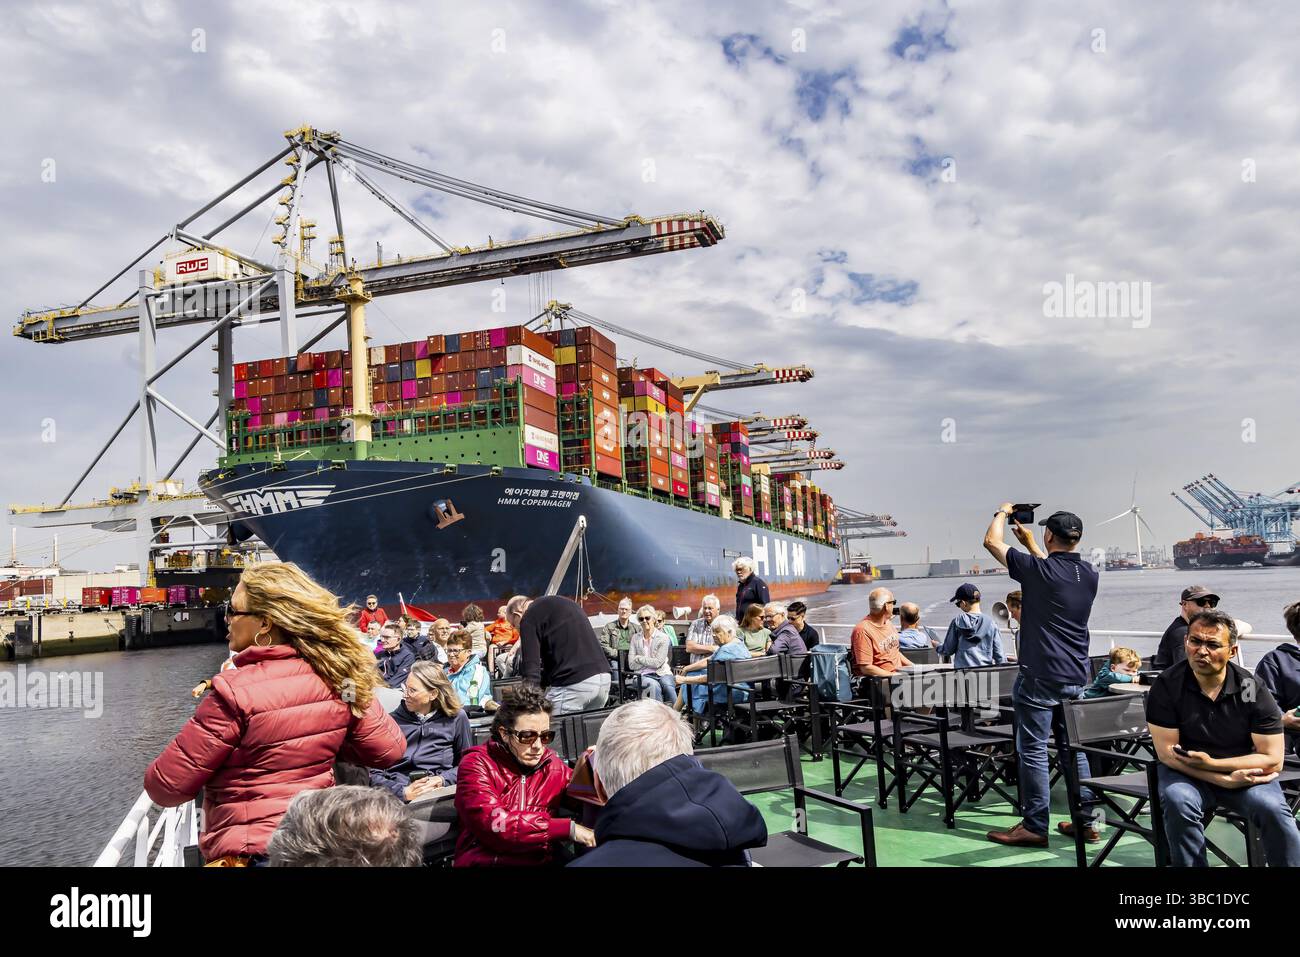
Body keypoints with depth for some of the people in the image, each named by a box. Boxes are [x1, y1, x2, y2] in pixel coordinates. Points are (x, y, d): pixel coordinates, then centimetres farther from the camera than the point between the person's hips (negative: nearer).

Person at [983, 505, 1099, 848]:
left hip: (1040, 677, -7)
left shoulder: (1037, 569, -13)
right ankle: (1088, 820, 20)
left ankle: (1035, 827, 3)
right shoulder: (1089, 575, 6)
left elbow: (992, 541, -1)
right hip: (1076, 677, 7)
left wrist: (1003, 512, 16)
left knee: (1033, 751, -1)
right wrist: (1029, 542, 35)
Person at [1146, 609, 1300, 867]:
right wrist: (1226, 780, -21)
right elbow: (1166, 752, -11)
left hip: (1243, 769, 1)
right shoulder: (1166, 686, -11)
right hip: (1185, 772, -1)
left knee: (1274, 810, -28)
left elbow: (1272, 760, -10)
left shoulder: (1253, 689, -9)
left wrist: (1211, 763, -22)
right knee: (1178, 802, -31)